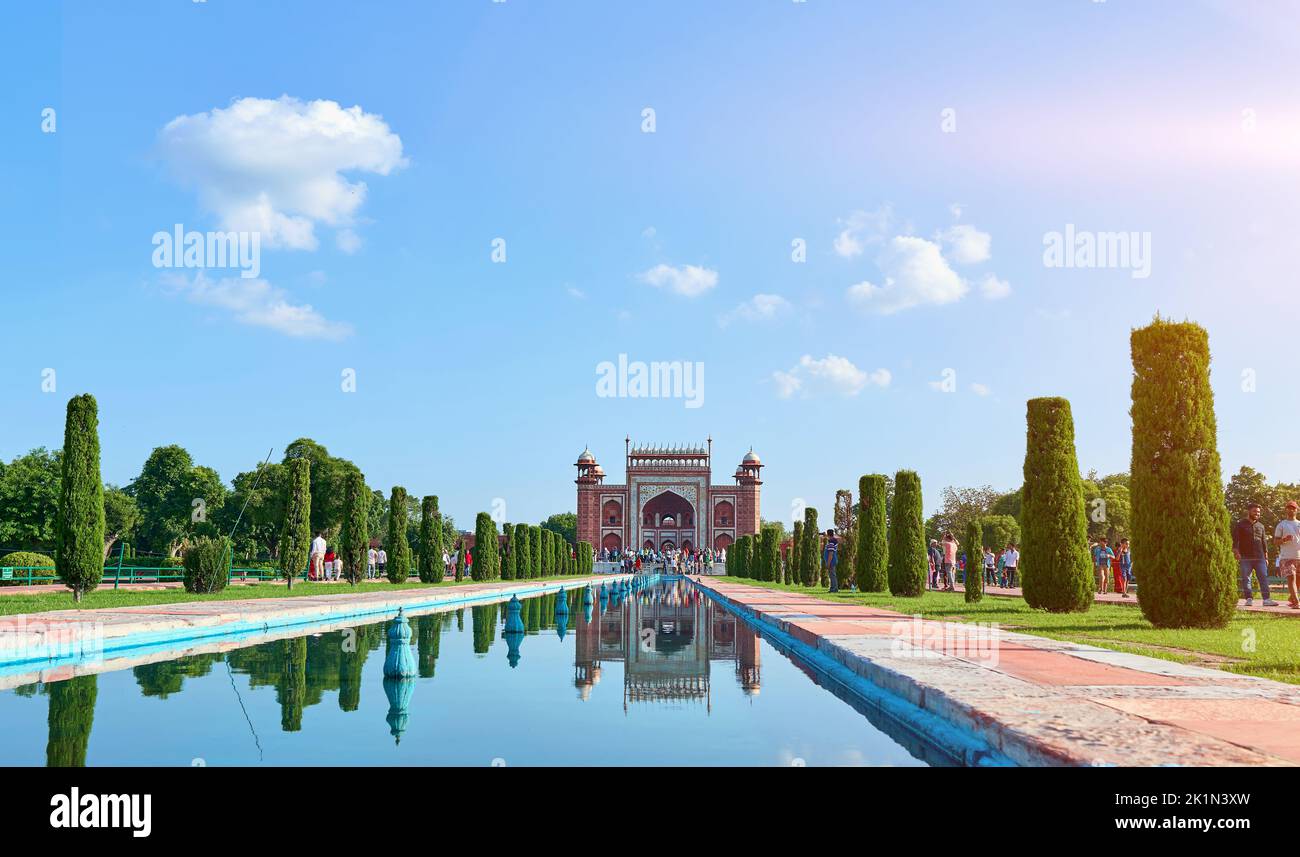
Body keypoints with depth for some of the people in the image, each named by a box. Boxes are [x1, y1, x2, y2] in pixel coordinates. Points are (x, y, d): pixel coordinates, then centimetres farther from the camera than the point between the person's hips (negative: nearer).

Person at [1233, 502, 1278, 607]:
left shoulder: (1260, 526, 18)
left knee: (1264, 578, -4)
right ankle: (1249, 599, 3)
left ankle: (1267, 599, -6)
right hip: (1245, 558, -3)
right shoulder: (1240, 525, 5)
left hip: (1259, 557, 3)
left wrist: (1266, 557, 15)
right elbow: (1234, 540, 0)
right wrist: (1236, 552, -14)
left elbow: (1264, 542, 20)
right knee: (1245, 579, -2)